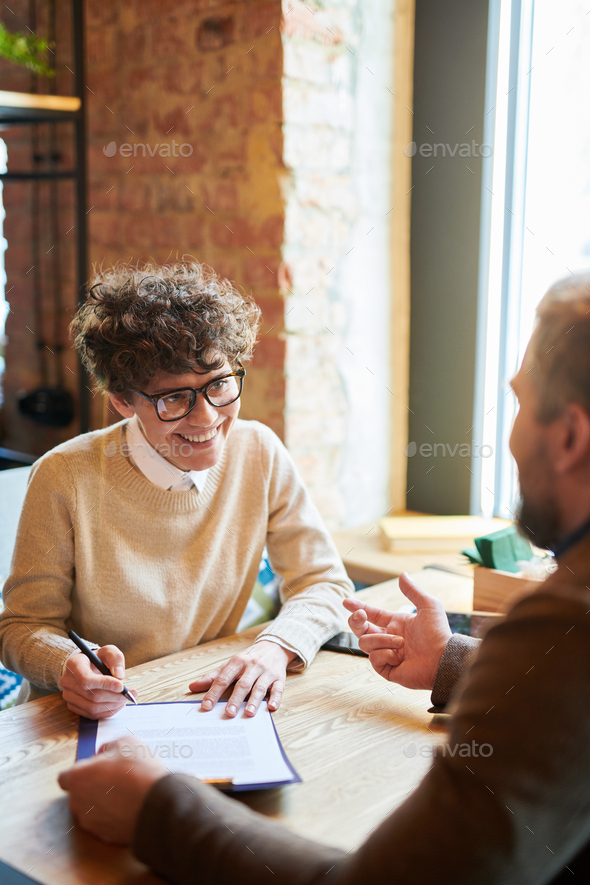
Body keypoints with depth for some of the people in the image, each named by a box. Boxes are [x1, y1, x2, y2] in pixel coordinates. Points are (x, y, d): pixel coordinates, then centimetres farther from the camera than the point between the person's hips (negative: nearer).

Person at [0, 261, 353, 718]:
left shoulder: (259, 454, -7)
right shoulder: (66, 478, -15)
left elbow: (325, 583, -1)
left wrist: (276, 647, -21)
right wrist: (67, 666, -28)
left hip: (214, 711, 1)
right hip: (95, 718, 0)